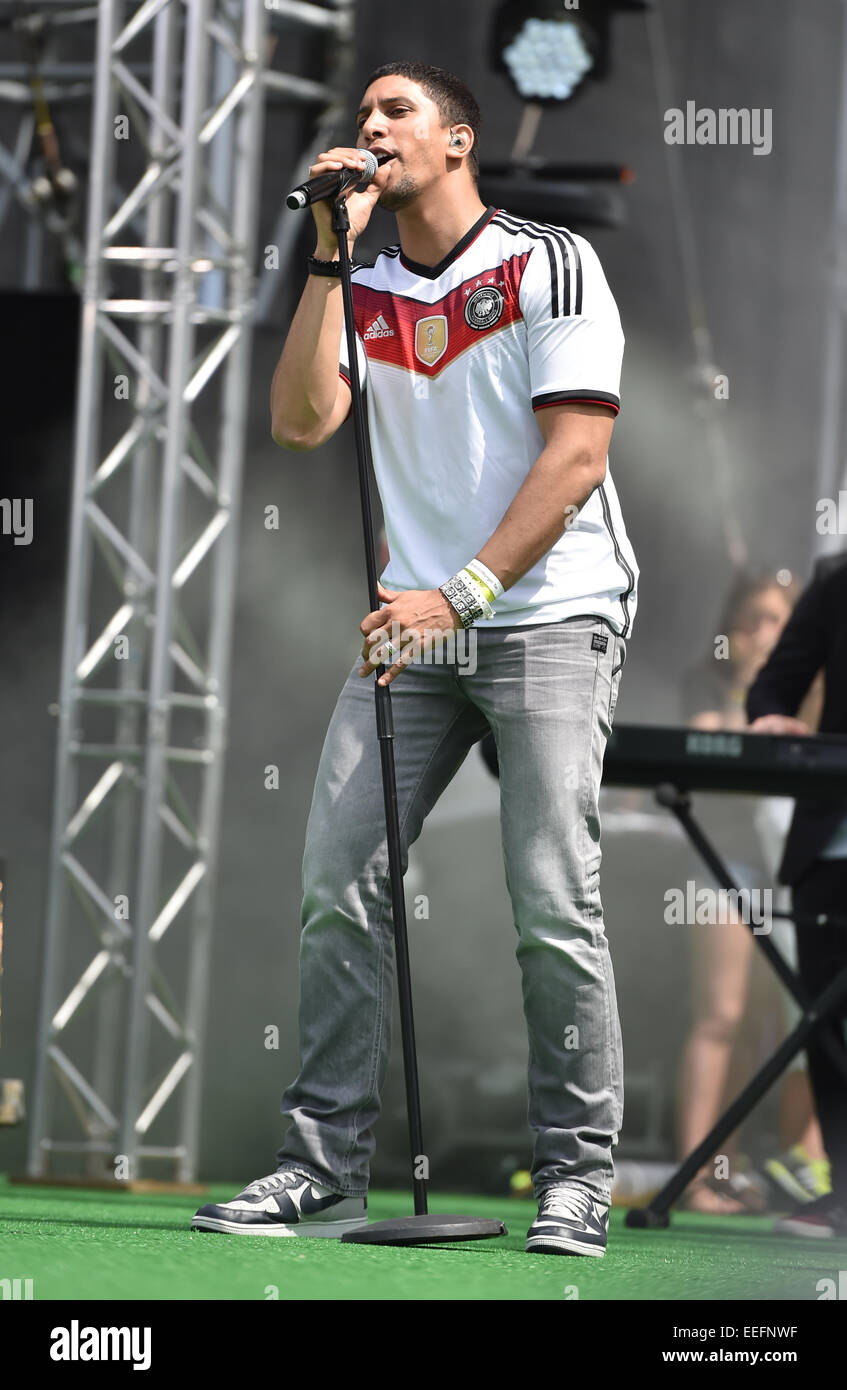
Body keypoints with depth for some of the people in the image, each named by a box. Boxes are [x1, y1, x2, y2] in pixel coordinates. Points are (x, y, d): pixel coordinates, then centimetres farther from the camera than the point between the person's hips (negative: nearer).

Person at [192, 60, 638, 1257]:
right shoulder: (365, 293, 13)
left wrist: (462, 594, -18)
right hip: (418, 621, 5)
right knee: (340, 882, -6)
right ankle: (326, 1167, -2)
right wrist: (331, 254, -5)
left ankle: (577, 1178, -4)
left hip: (549, 619, -5)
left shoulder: (550, 263, -3)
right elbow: (302, 421, -2)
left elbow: (577, 451, -11)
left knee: (553, 907, -13)